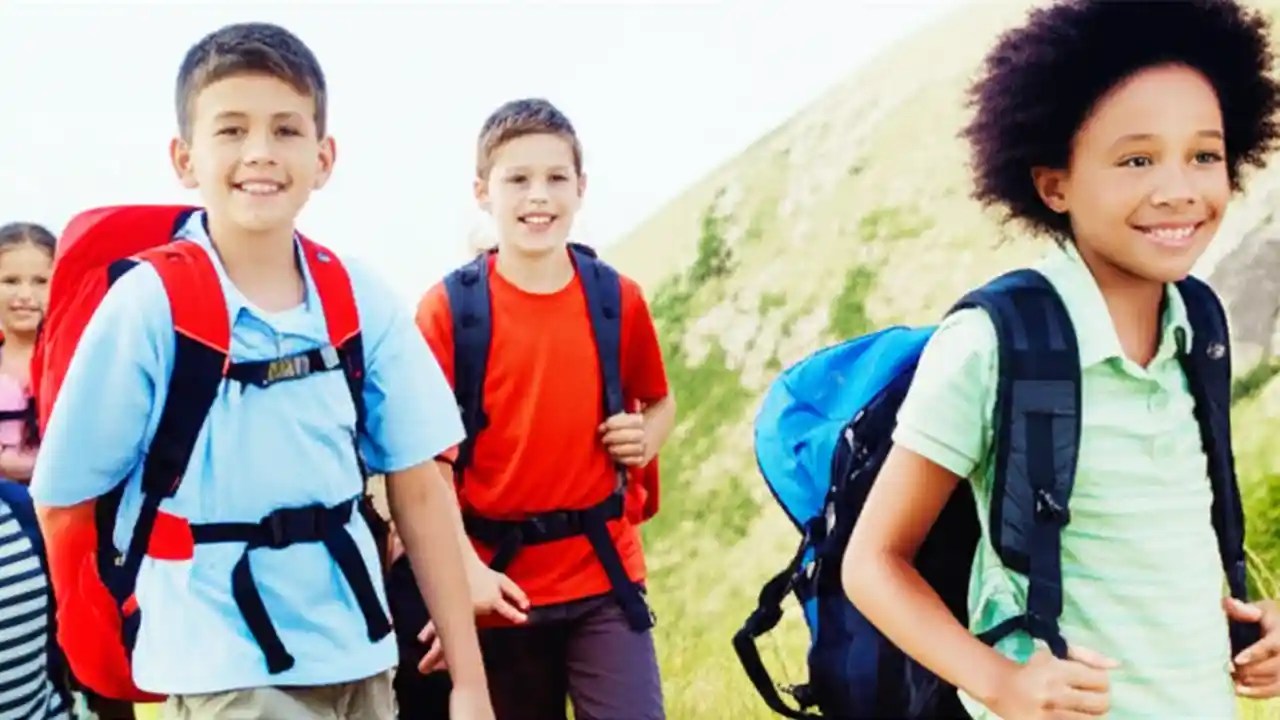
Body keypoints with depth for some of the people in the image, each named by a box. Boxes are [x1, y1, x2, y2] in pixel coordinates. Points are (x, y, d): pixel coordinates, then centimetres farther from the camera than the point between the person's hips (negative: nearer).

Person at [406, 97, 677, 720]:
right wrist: (464, 568, -16)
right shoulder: (448, 307, -6)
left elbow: (660, 402, 18)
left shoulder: (617, 298, 1)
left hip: (605, 573, 1)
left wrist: (646, 439, -4)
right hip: (500, 583, -1)